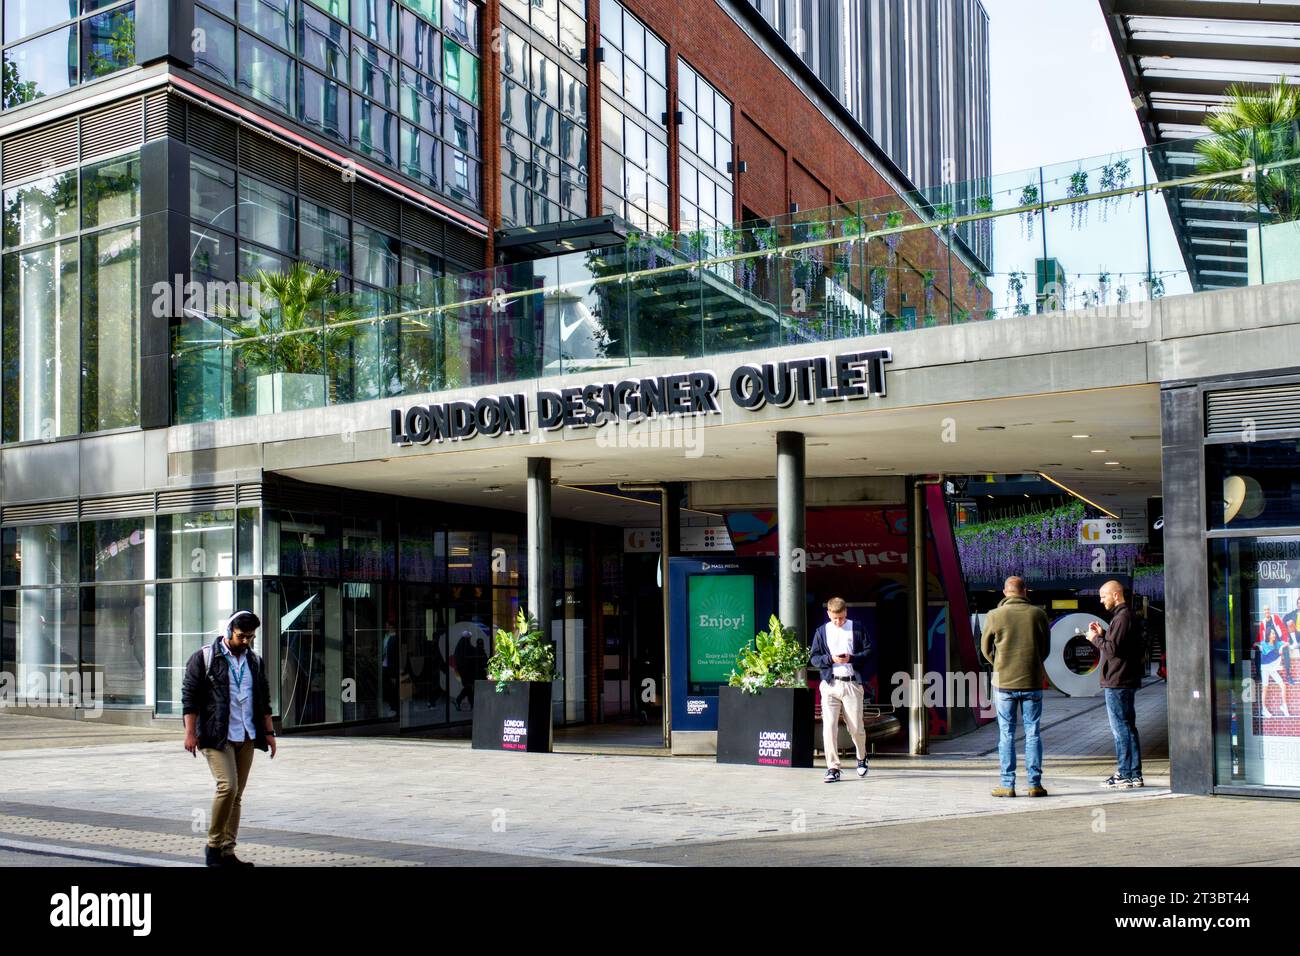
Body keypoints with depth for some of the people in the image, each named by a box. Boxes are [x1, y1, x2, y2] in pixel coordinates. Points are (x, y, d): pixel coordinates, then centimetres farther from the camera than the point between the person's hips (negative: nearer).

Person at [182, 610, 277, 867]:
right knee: (228, 786, -17)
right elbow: (189, 696, -5)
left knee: (237, 795, 5)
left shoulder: (254, 661, 14)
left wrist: (269, 732, 15)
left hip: (246, 738, 6)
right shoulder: (204, 658, -3)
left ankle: (227, 852, 12)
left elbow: (264, 699, 20)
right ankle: (214, 846, -2)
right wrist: (190, 732, -11)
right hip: (216, 736, -5)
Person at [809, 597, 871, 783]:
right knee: (829, 727, -8)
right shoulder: (821, 632, 8)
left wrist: (851, 658, -13)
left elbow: (868, 652, 4)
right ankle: (832, 768, -3)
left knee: (856, 727, 5)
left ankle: (861, 757, 35)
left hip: (852, 684, -1)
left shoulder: (857, 630, 6)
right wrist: (831, 659, -14)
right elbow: (814, 658, 5)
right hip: (830, 684, 1)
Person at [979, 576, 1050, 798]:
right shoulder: (1038, 614, -2)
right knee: (1033, 733, 8)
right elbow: (1046, 648, 7)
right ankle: (1035, 784, 8)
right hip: (1033, 682, 1)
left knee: (1006, 734, 5)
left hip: (1004, 682, -1)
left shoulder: (994, 616, -6)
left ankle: (1007, 785, 6)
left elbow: (986, 649, 4)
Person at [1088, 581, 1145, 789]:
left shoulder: (1122, 617, -16)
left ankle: (1127, 776, -5)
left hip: (1118, 683, -11)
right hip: (1122, 681, 11)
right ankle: (1131, 773, 21)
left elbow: (1113, 648, -22)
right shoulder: (1126, 615, 18)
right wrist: (1102, 633, 11)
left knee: (1121, 728, -7)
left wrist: (1095, 639, -7)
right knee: (1125, 727, 15)